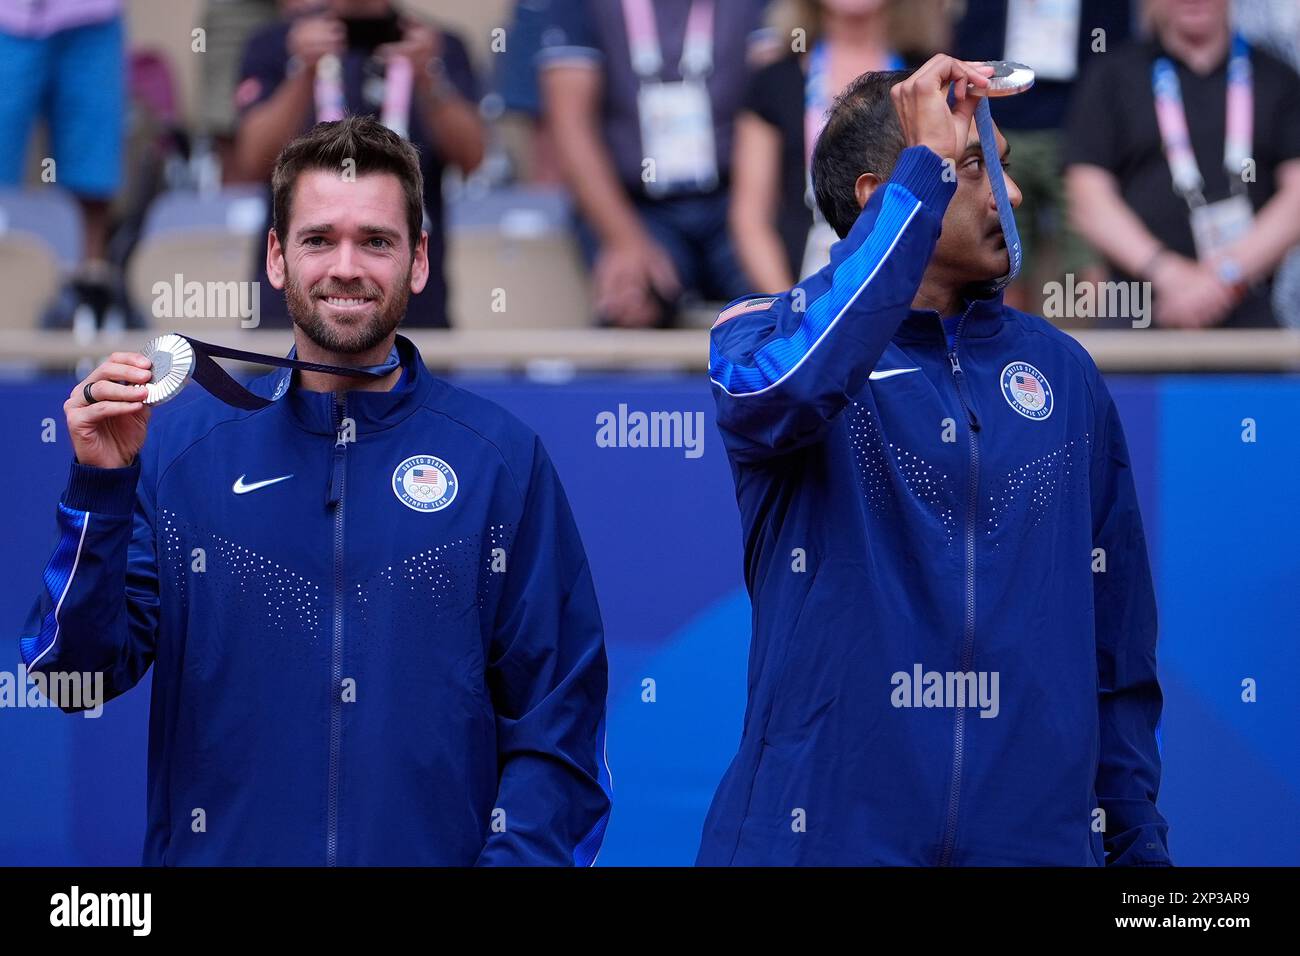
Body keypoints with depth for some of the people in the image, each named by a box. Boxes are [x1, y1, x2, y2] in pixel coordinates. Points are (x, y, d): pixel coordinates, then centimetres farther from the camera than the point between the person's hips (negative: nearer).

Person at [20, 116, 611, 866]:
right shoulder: (178, 440, 0)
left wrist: (513, 858, -16)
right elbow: (80, 672, -5)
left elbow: (557, 720, -2)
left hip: (435, 848, -1)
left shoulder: (502, 460, -2)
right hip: (216, 849, 1)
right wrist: (100, 487, -17)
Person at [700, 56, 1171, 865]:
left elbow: (1121, 641, 12)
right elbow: (781, 389, -29)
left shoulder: (1062, 371, 9)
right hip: (827, 828, -4)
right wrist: (929, 165, -23)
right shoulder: (766, 334, -3)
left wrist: (1140, 842, 7)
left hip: (1036, 834, 4)